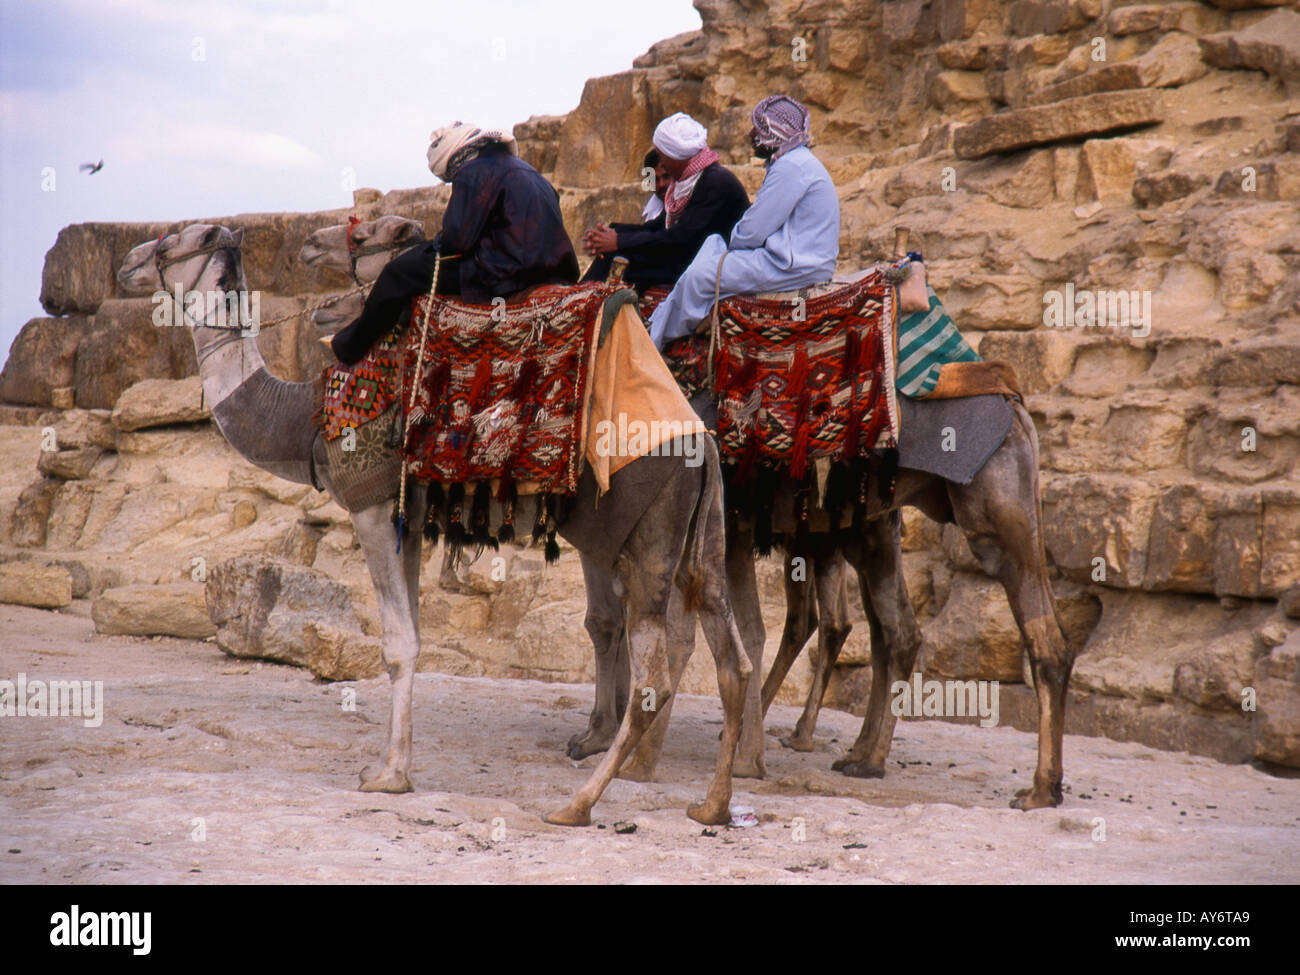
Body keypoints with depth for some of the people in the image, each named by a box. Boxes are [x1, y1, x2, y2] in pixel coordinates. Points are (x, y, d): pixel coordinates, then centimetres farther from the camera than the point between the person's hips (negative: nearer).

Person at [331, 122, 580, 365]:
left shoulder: (473, 172, -7)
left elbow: (457, 239, -14)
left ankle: (349, 348, 16)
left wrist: (435, 245, 9)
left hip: (504, 274, -10)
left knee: (399, 272, 2)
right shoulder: (523, 169, 21)